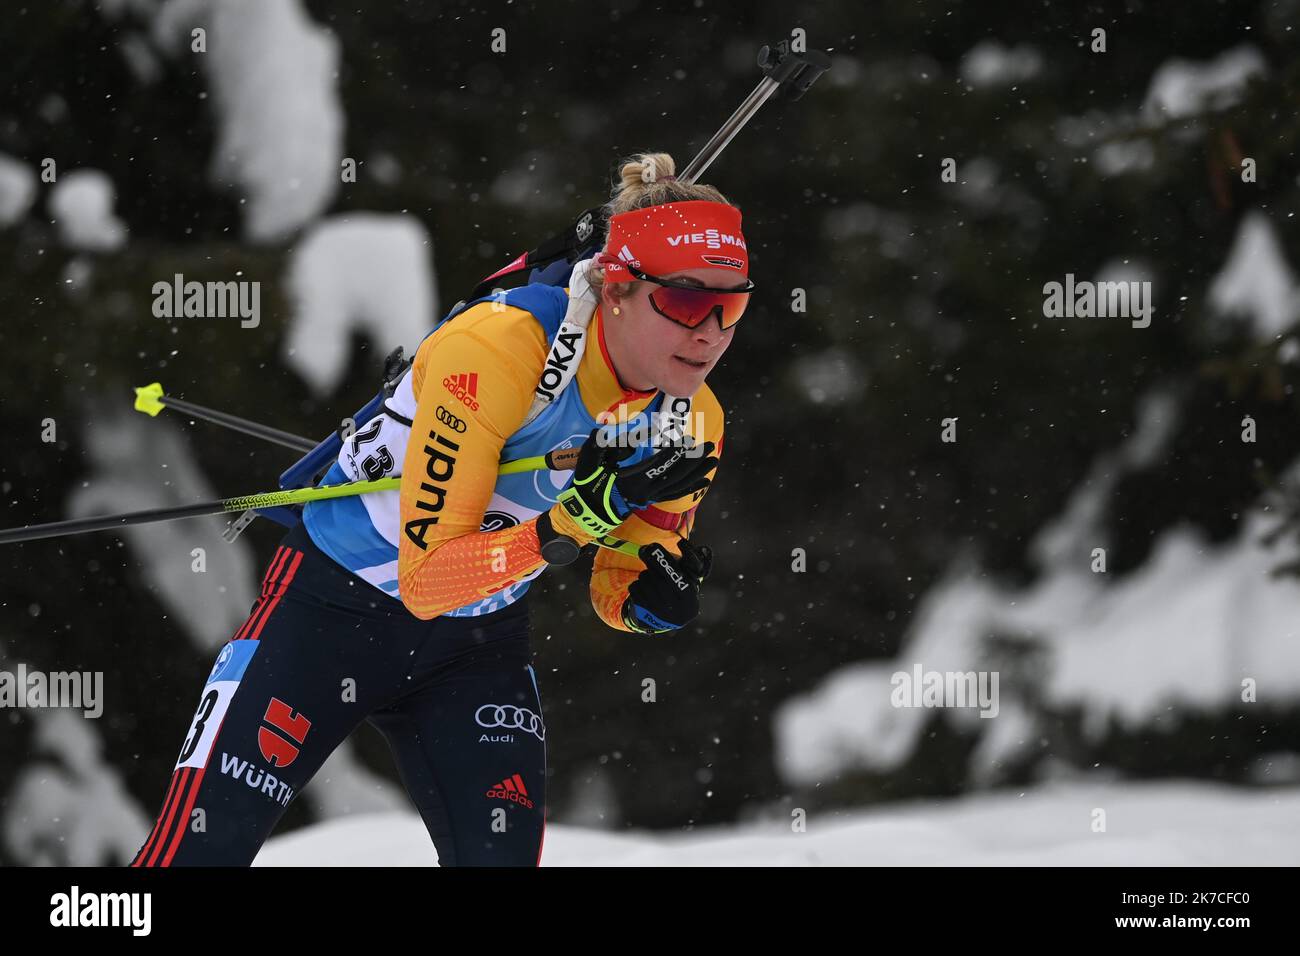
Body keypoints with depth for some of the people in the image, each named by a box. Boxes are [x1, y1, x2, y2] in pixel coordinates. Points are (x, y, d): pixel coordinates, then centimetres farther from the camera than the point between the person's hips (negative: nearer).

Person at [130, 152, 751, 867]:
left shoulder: (690, 425, -9)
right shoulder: (496, 349, -29)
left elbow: (617, 597, 6)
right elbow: (427, 577, -29)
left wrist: (656, 600, -19)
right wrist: (581, 516, -41)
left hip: (478, 647, 5)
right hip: (332, 604, -5)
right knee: (200, 846, -10)